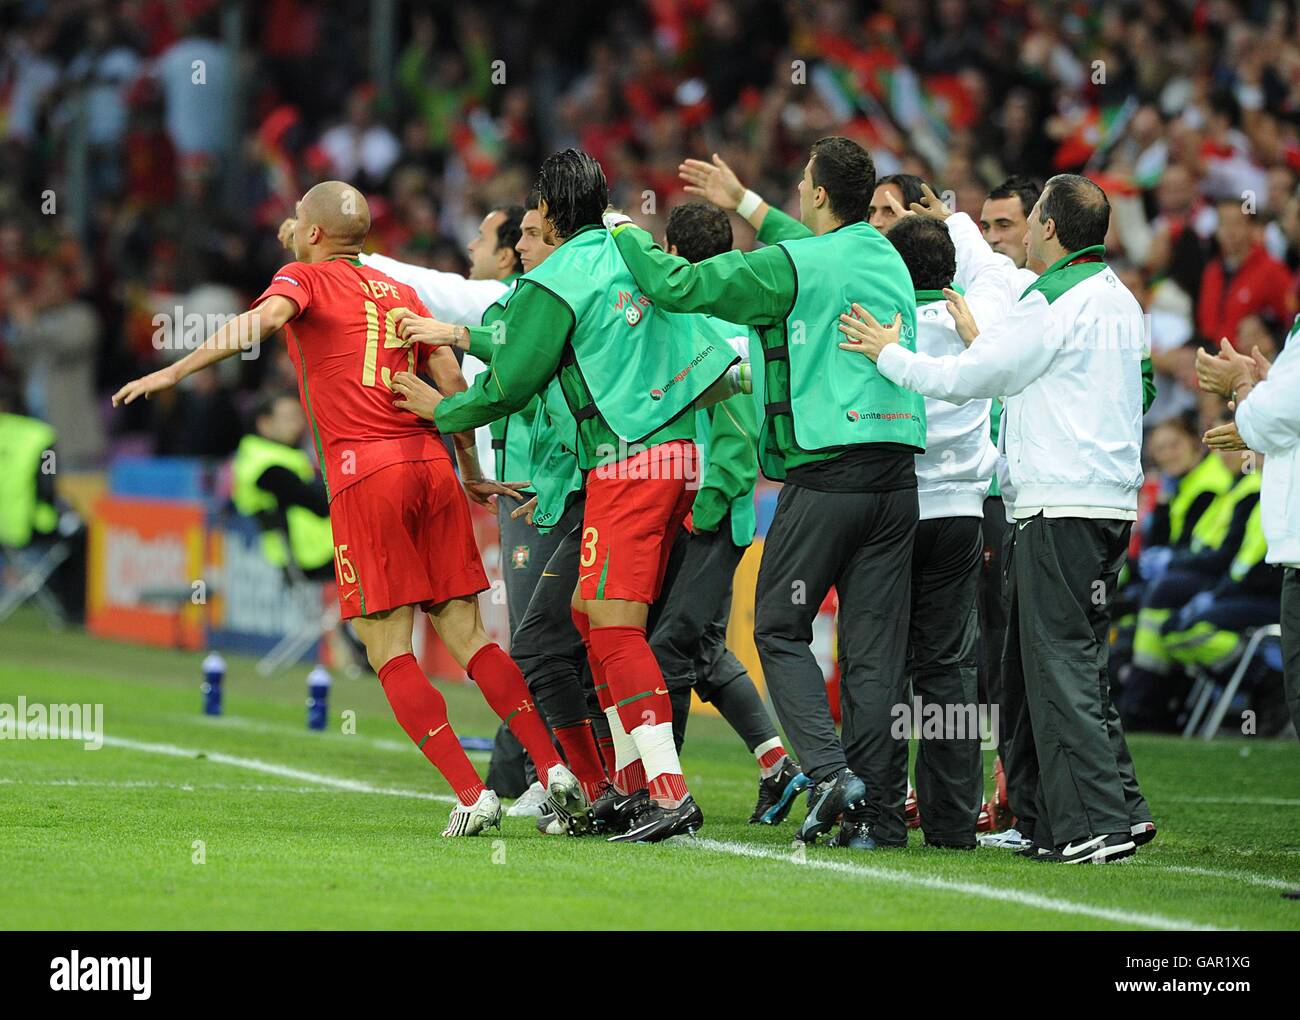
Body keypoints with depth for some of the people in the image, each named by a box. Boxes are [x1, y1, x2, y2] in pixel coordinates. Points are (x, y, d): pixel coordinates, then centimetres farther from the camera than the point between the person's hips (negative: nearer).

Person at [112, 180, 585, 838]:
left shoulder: (305, 278, 6)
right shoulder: (399, 293, 22)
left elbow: (263, 320, -16)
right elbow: (452, 381, 19)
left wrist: (173, 371, -19)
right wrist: (472, 474, 28)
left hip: (363, 474, -6)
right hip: (430, 463, 6)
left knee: (388, 652, -2)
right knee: (466, 632, 9)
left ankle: (473, 795, -10)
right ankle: (554, 768, 0)